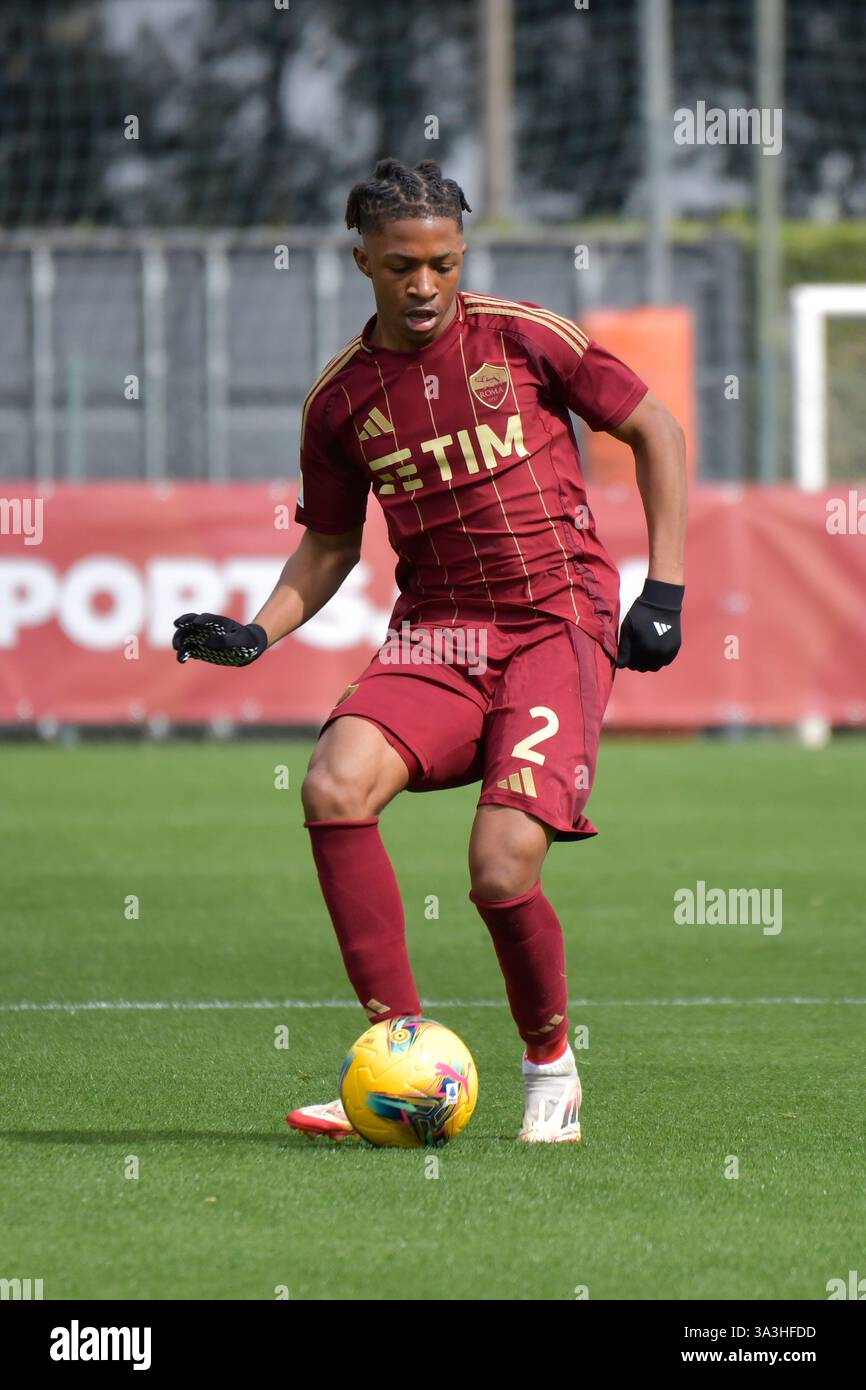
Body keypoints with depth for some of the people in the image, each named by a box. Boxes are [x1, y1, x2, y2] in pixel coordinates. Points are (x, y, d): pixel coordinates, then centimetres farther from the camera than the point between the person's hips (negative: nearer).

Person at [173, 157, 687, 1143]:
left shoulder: (523, 337, -2)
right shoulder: (340, 398, 6)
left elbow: (654, 430, 7)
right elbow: (328, 546, 18)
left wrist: (664, 590, 2)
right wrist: (255, 634, 0)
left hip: (560, 621, -3)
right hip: (433, 630, 3)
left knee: (501, 870, -20)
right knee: (335, 788, -25)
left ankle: (552, 1068, 10)